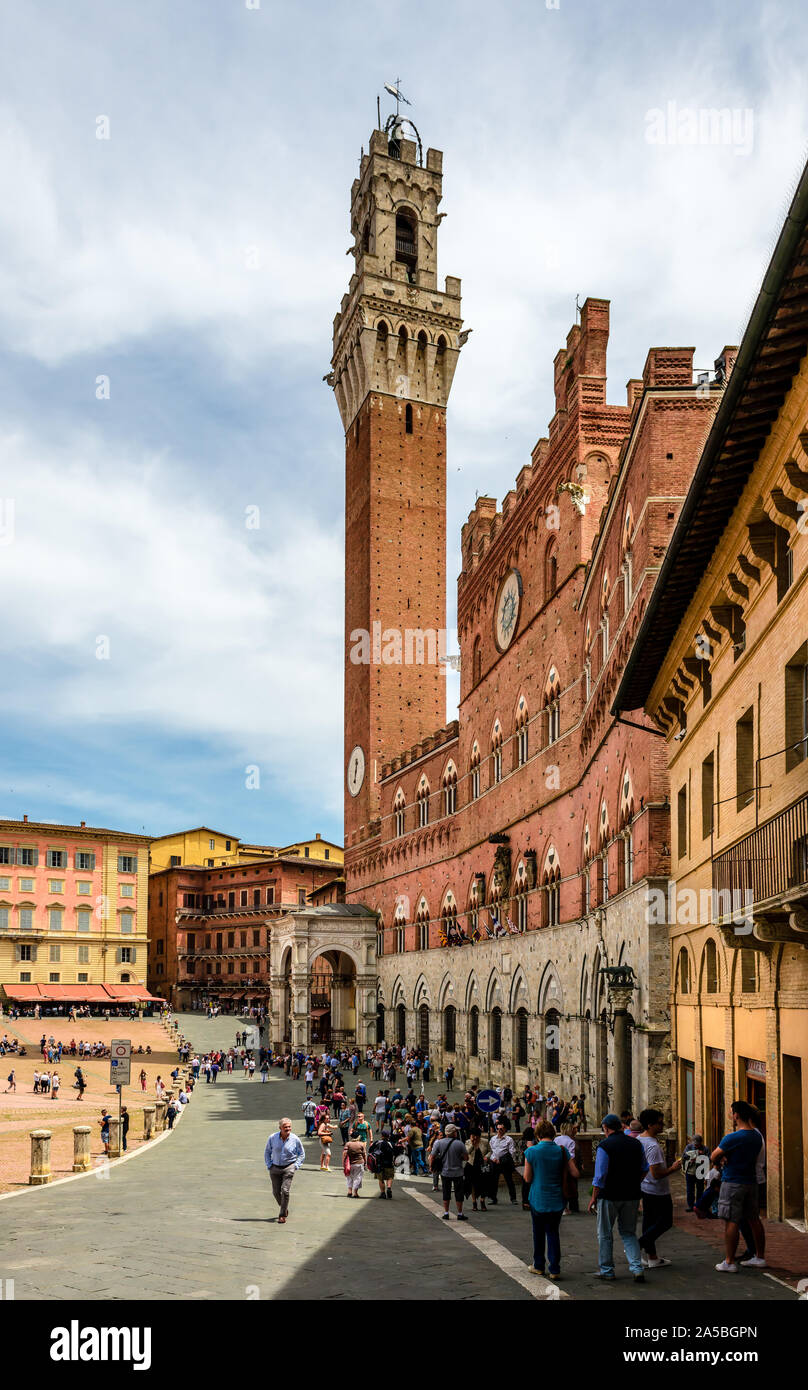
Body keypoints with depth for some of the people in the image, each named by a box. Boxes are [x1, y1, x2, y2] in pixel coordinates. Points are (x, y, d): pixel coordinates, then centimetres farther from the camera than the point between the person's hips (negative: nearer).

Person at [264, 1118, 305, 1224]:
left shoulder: (295, 1139, -7)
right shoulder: (272, 1138, -6)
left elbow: (301, 1154, 8)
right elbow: (267, 1152, 10)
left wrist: (296, 1165, -3)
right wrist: (269, 1165, 2)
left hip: (288, 1168, -2)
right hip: (275, 1168, 2)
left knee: (285, 1190, -13)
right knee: (276, 1192, 7)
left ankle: (282, 1215, -1)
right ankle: (284, 1208, 34)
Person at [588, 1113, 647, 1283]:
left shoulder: (604, 1146, -14)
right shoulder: (636, 1144, 3)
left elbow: (600, 1176, -15)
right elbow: (644, 1170, 13)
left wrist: (594, 1197, -7)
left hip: (609, 1196, -5)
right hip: (632, 1196, 5)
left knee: (605, 1234, 11)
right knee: (629, 1233, 16)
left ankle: (606, 1270, 18)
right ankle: (637, 1268, 2)